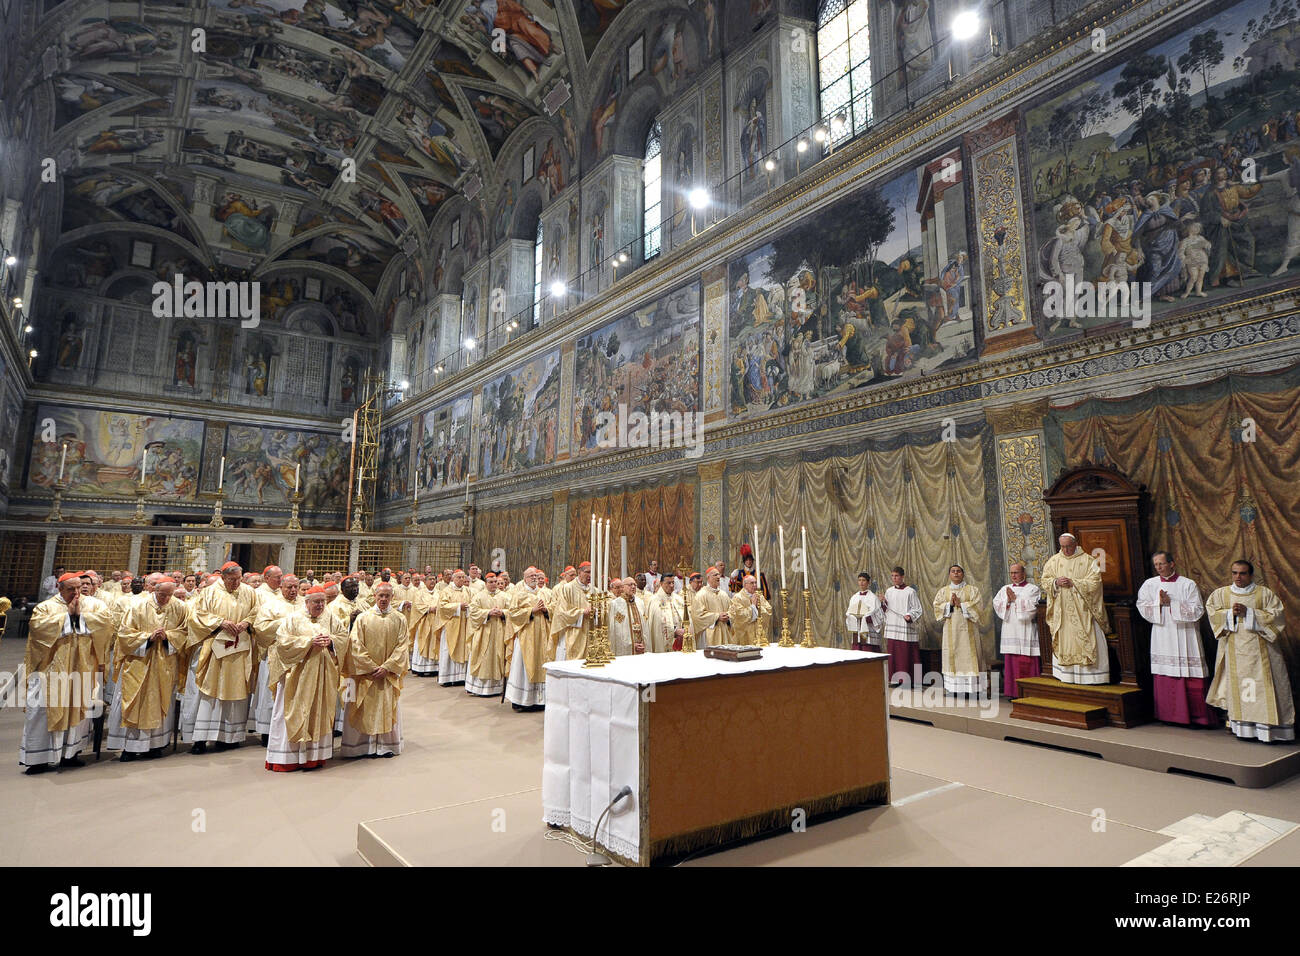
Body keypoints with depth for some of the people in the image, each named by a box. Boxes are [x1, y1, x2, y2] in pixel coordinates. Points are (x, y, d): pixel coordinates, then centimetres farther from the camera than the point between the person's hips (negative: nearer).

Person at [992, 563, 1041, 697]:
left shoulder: (1032, 589, 4)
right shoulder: (1005, 589, 17)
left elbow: (1032, 606, -10)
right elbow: (996, 603, 6)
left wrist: (1015, 599, -7)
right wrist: (1007, 600, -9)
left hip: (1026, 632, -4)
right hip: (1010, 630, 4)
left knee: (1027, 663, -6)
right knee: (1011, 662, 1)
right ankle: (1014, 692, 5)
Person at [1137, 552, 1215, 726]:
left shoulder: (1188, 584, -2)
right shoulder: (1149, 584, 7)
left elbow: (1197, 610, -7)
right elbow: (1142, 608, 5)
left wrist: (1172, 603, -12)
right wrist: (1159, 603, -10)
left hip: (1184, 635, -2)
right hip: (1162, 638, 2)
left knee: (1190, 677, -3)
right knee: (1164, 676, 3)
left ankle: (1196, 716, 7)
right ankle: (1168, 715, 12)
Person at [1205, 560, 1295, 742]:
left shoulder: (1265, 593, 4)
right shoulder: (1220, 593, 9)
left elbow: (1276, 614, -5)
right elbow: (1212, 613, 4)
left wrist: (1248, 612, -13)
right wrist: (1231, 613, -12)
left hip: (1259, 647, -1)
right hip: (1234, 649, 1)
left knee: (1263, 685, -5)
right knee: (1237, 685, 0)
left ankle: (1267, 727, 1)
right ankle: (1243, 727, 5)